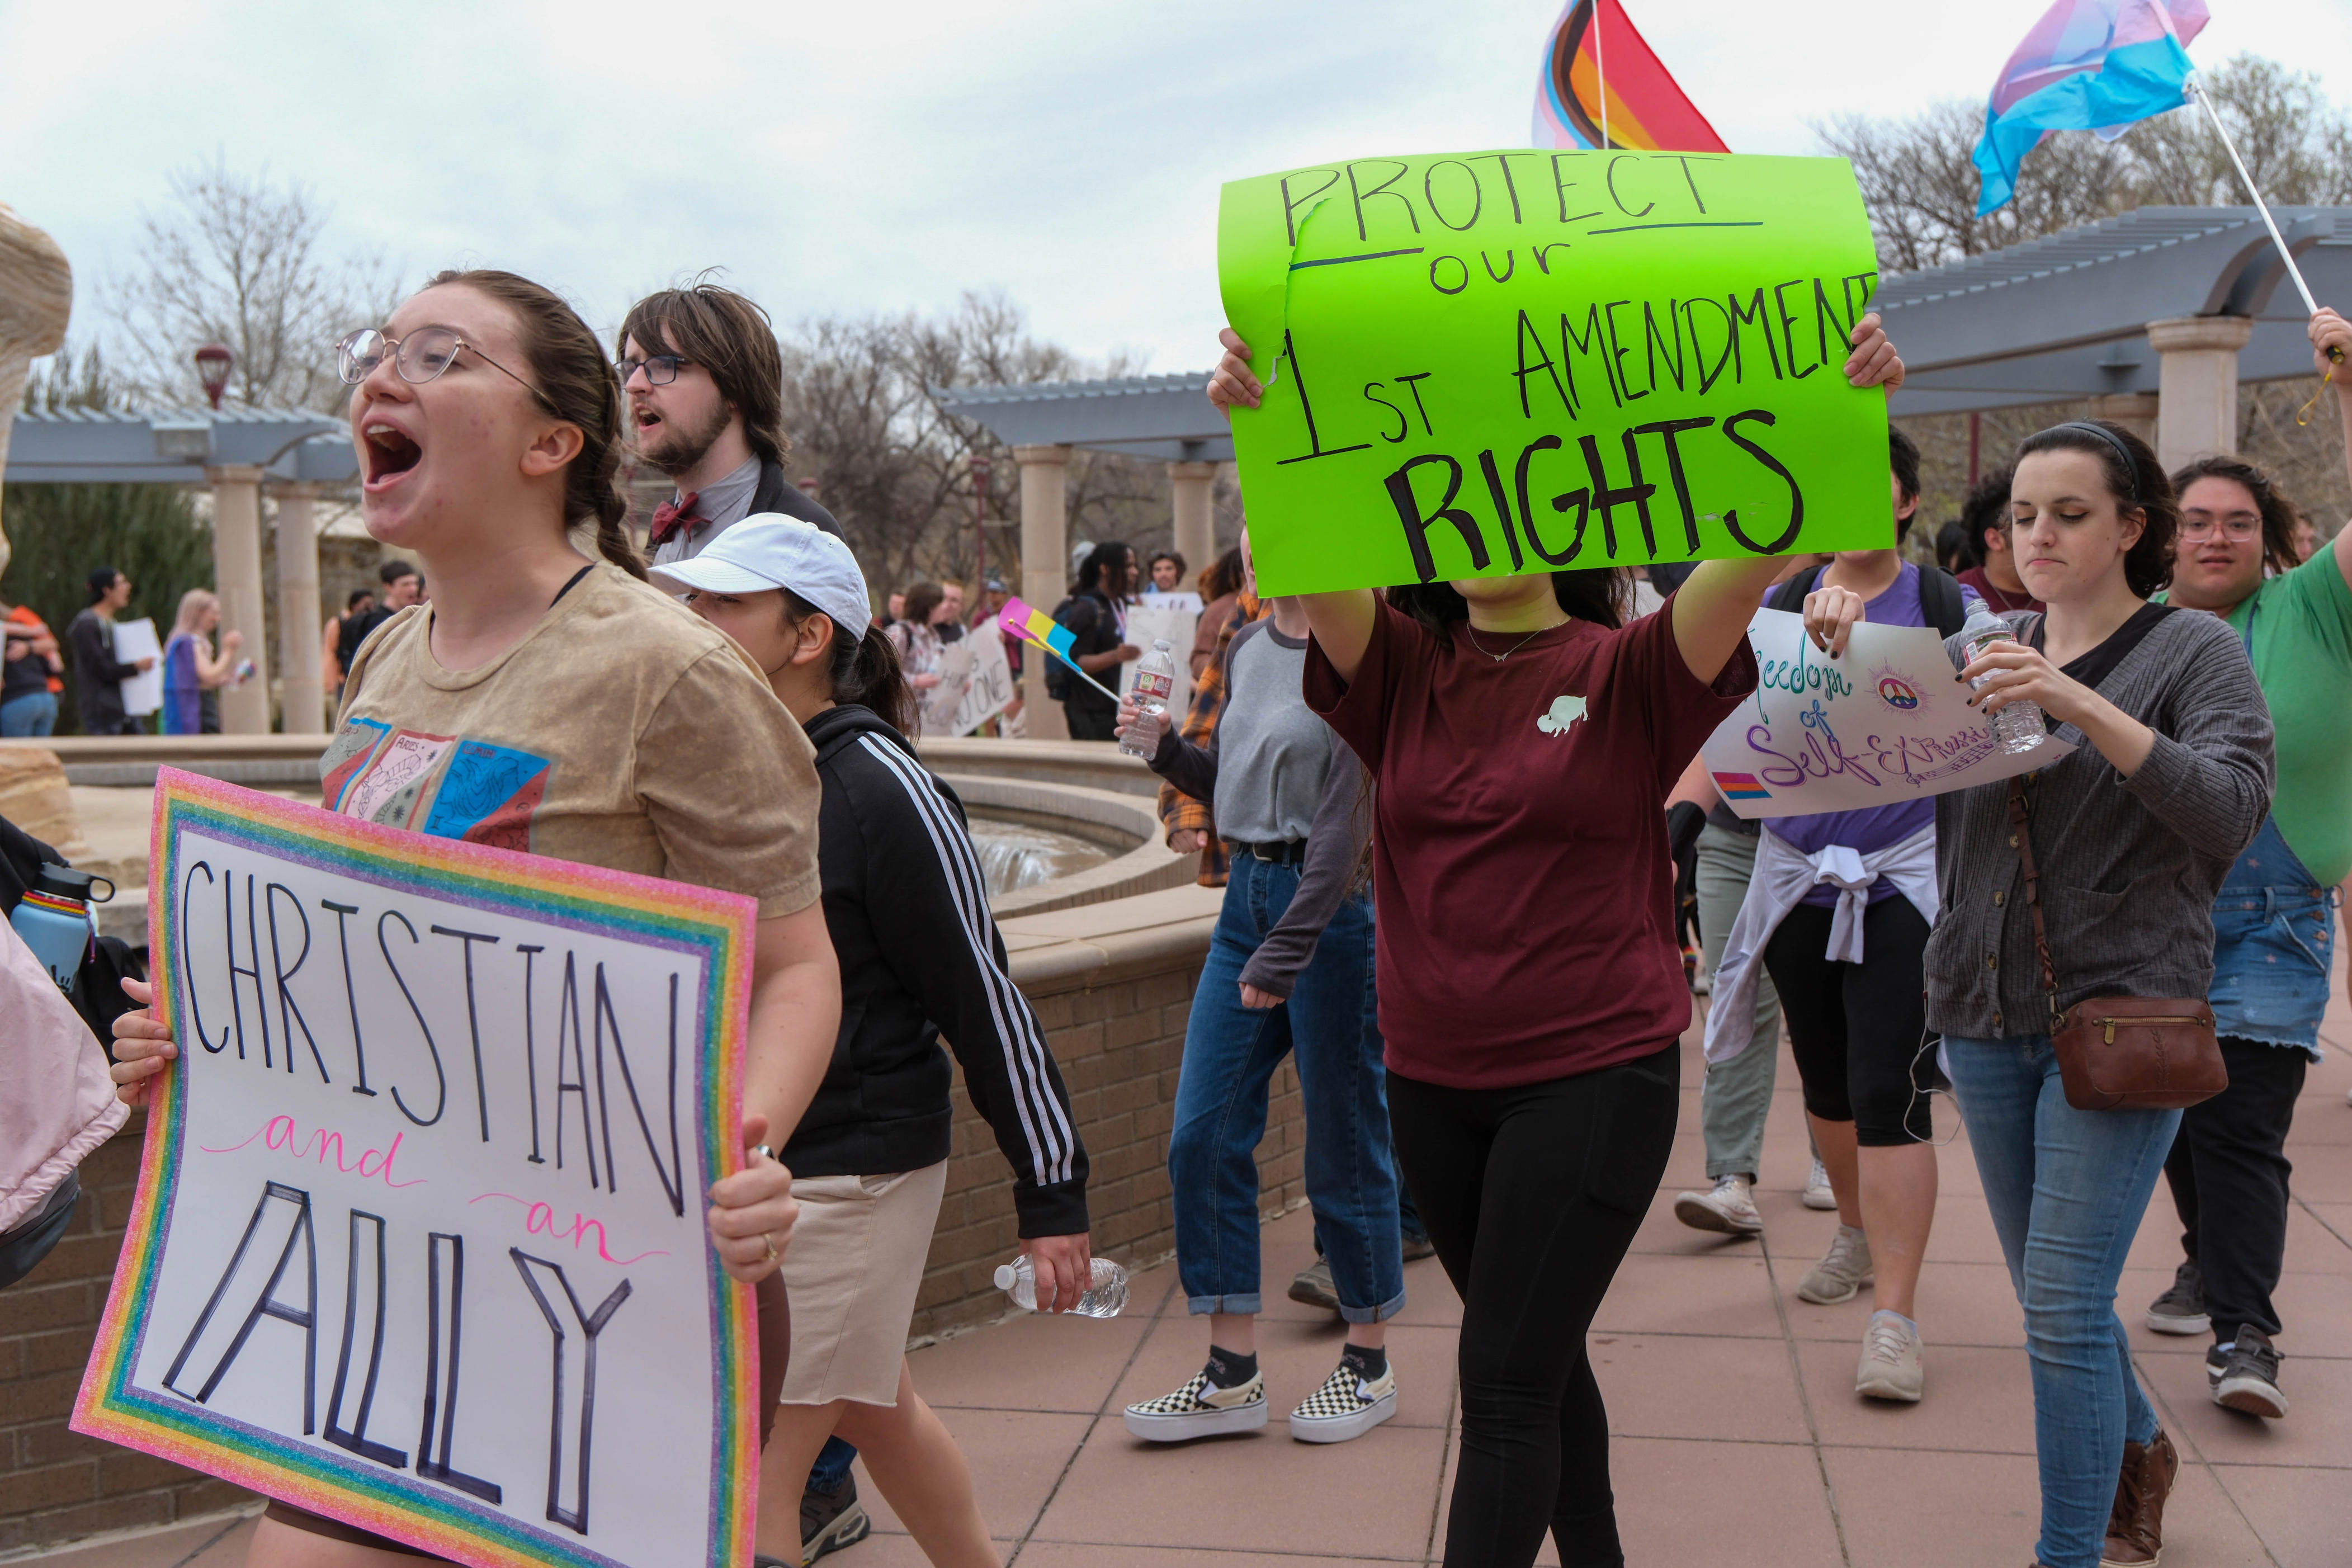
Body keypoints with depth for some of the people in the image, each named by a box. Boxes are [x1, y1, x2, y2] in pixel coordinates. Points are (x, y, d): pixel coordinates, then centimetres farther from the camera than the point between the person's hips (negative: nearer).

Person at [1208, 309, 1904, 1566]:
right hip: (1434, 1077, 5)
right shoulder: (1403, 670, 2)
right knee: (1537, 1359, 20)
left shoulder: (1628, 673, -6)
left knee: (1504, 1381, -4)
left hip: (1596, 1072, -4)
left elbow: (1752, 545, -20)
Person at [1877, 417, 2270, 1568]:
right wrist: (1841, 651, -15)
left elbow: (2230, 812, -17)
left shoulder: (2195, 652, -2)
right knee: (2052, 1294, 16)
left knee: (2063, 1304, -9)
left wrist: (2082, 706, -29)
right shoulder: (1980, 650, 10)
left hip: (2119, 1010, -5)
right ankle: (2134, 1451, 43)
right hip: (1984, 1012, 5)